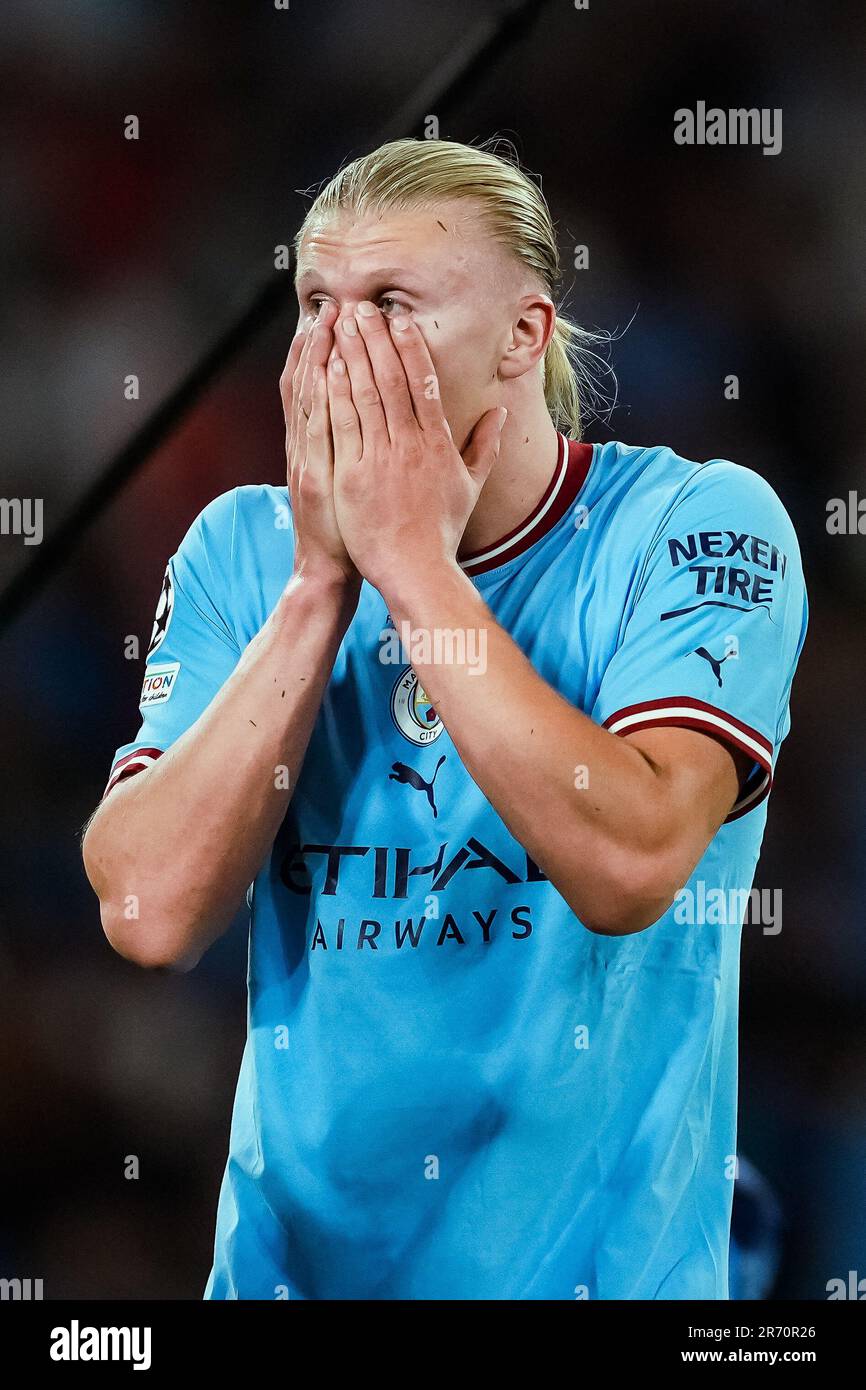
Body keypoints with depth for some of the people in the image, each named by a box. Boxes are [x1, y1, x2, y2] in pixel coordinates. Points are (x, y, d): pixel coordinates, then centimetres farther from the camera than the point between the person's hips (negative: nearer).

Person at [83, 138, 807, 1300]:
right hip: (291, 1255, 3)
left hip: (596, 1259, -3)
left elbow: (627, 868, -25)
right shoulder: (242, 549, 0)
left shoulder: (697, 525, -10)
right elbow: (150, 916, -11)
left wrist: (409, 561, -20)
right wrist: (320, 584, -15)